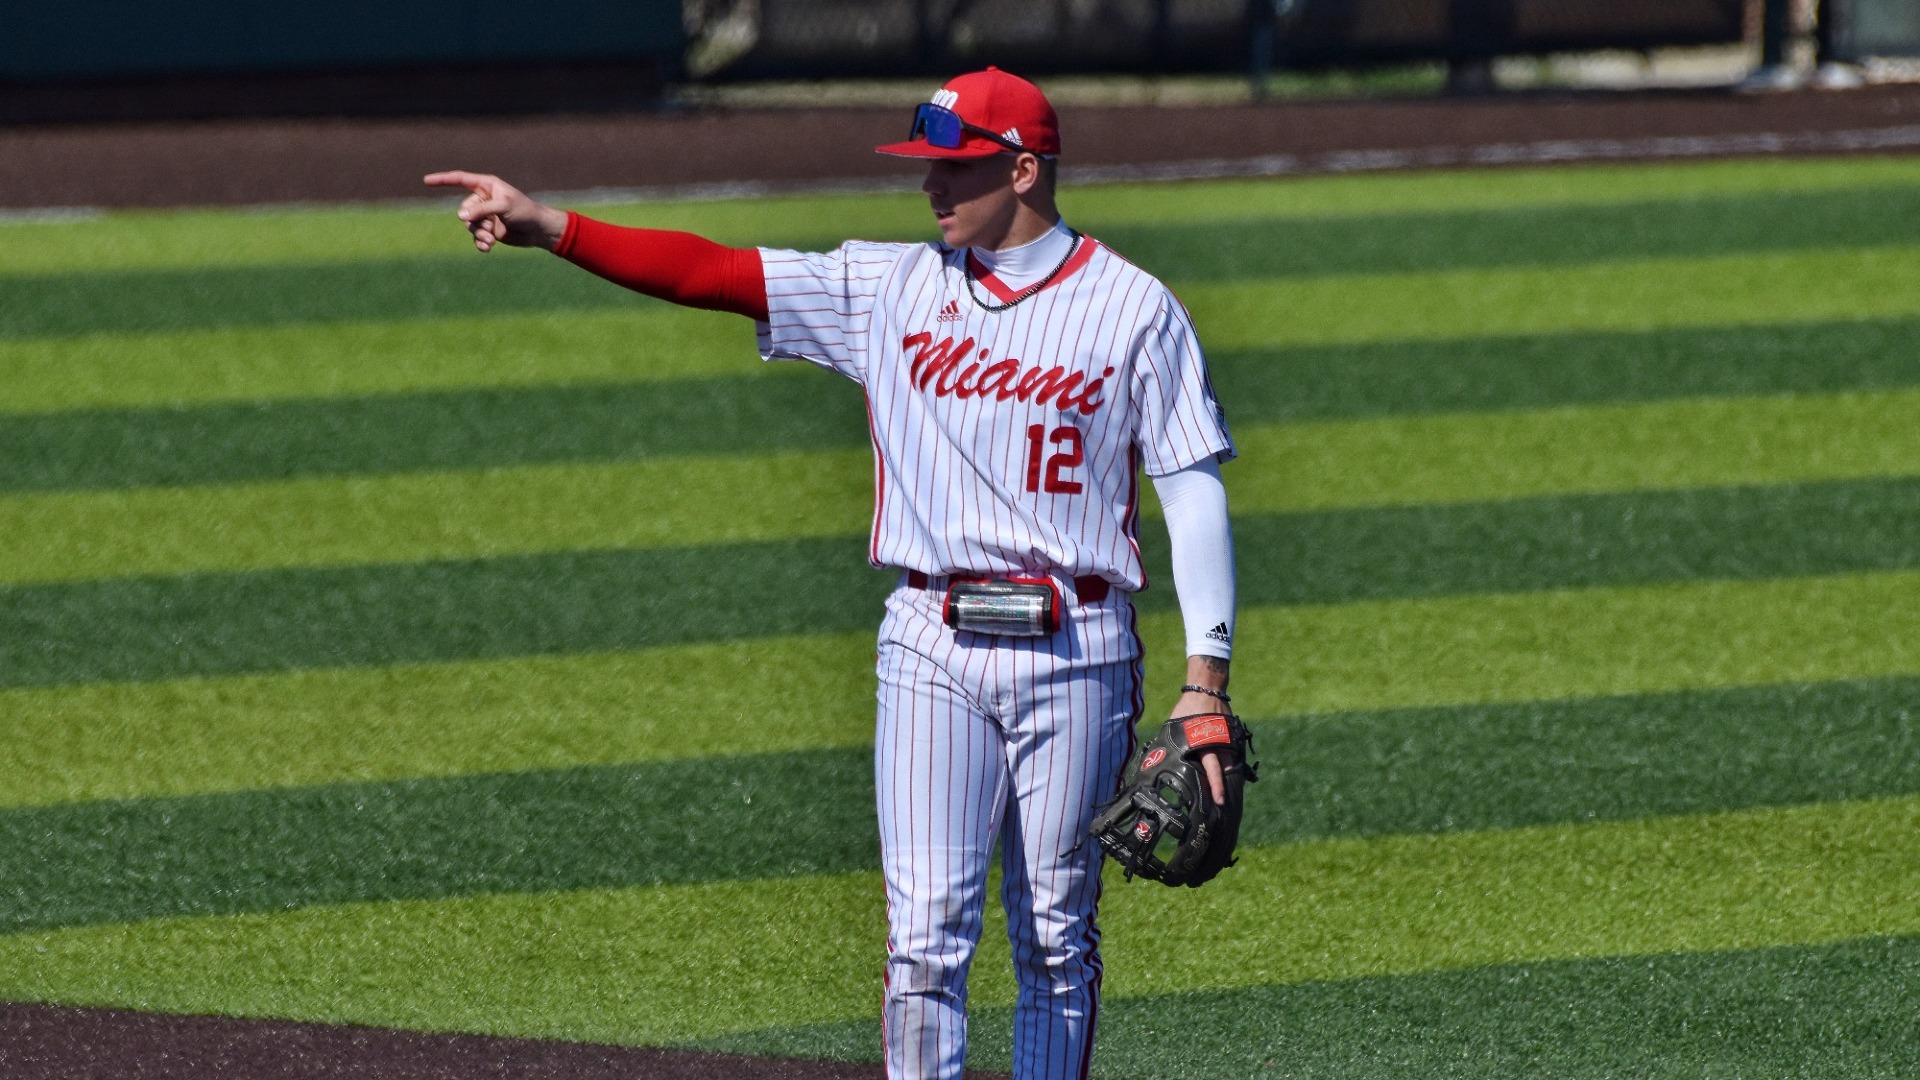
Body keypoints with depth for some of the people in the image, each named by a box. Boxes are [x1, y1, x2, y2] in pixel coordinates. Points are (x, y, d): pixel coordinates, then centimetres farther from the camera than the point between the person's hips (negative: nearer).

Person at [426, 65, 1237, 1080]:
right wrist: (543, 226, -10)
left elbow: (1194, 489, -1)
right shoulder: (891, 289, 7)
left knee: (1056, 936, 6)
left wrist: (1206, 676, -8)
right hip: (931, 645, 2)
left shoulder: (1133, 307, 0)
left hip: (1076, 652, -2)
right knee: (925, 933, -4)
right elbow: (710, 272, 1)